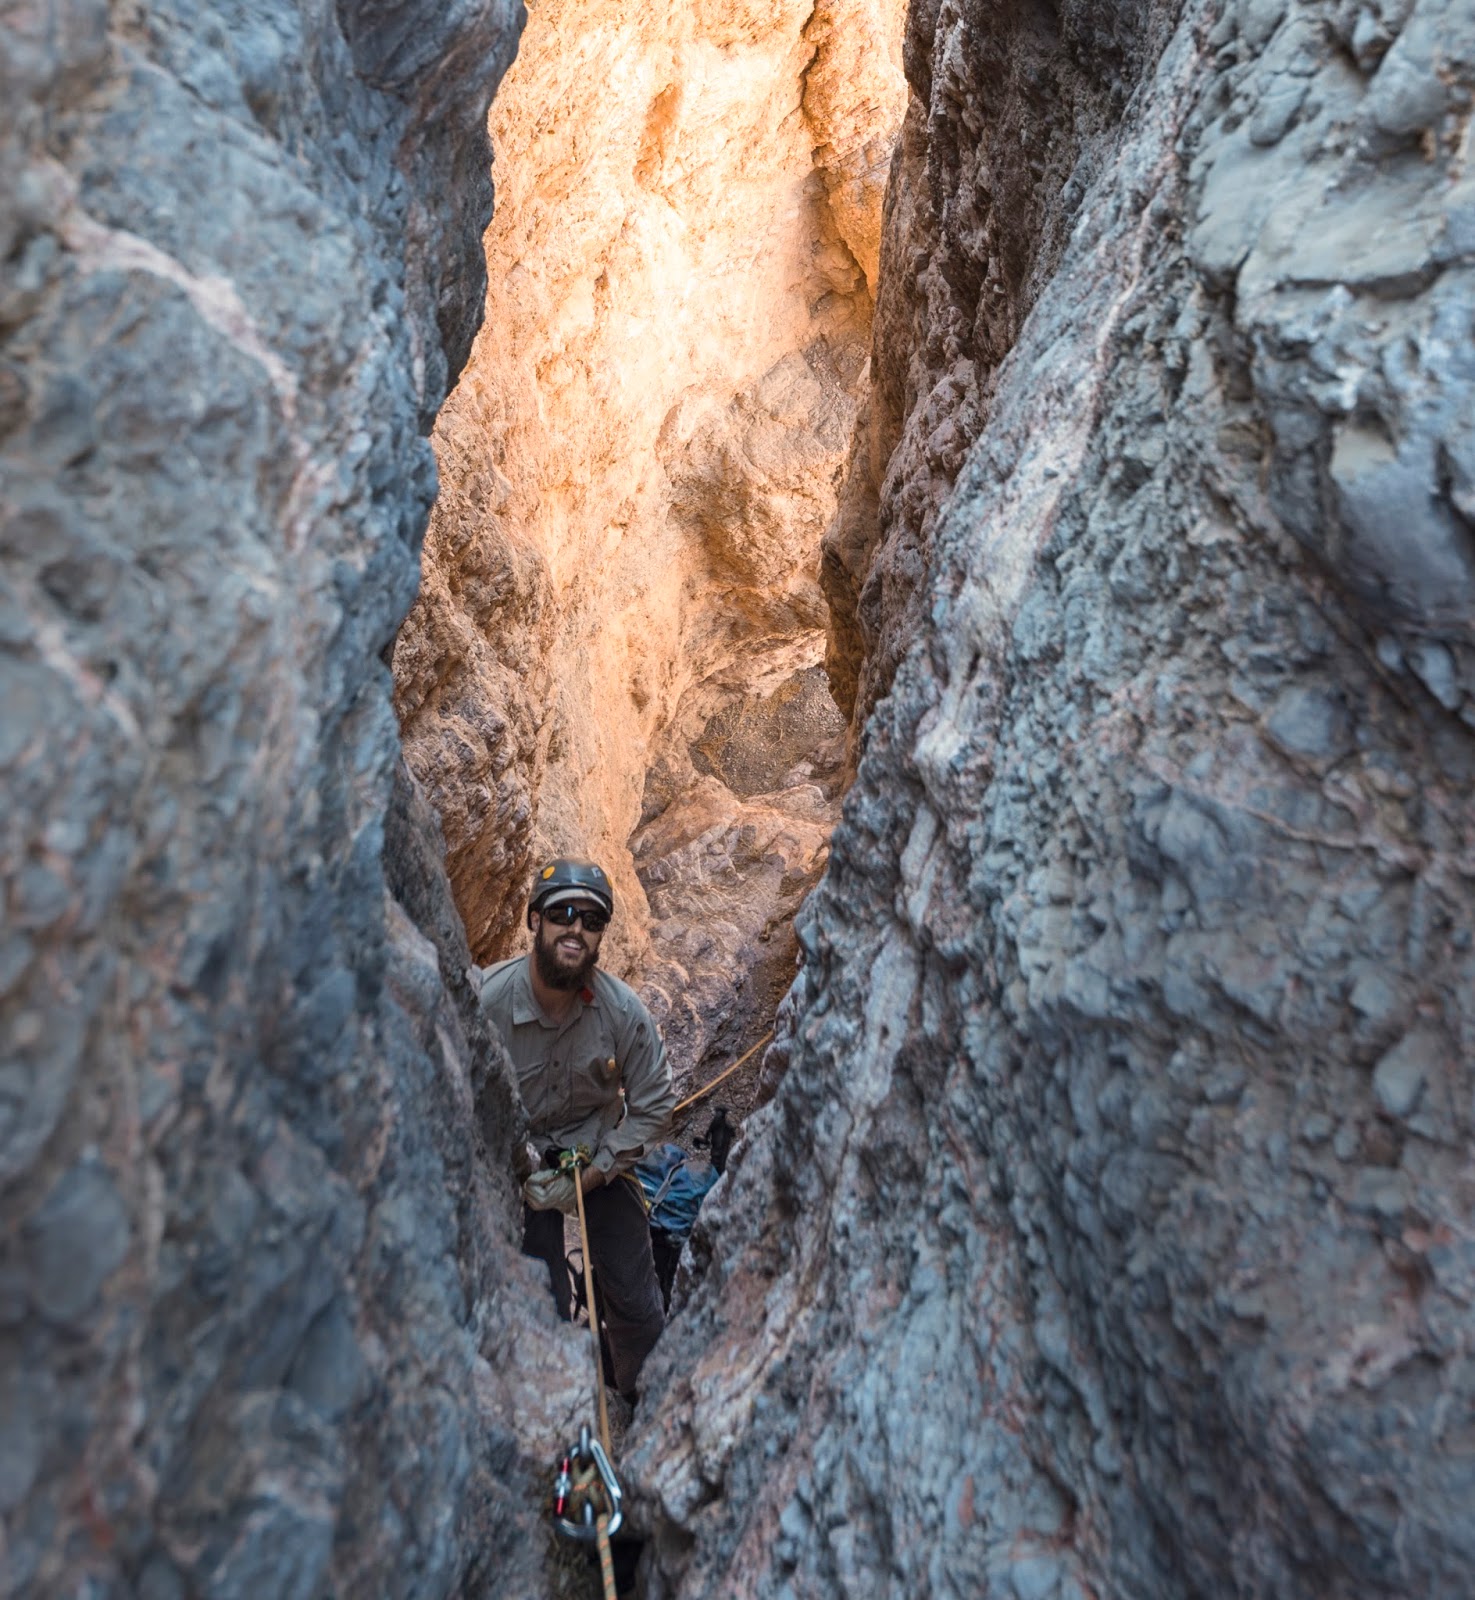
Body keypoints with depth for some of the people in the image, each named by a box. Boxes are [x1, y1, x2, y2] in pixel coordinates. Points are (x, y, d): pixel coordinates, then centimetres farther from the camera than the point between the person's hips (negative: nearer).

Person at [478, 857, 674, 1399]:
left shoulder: (623, 1009, -21)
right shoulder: (486, 1000, -25)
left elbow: (653, 1106, -8)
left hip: (599, 1154, 2)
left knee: (635, 1301, 8)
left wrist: (592, 1175, -12)